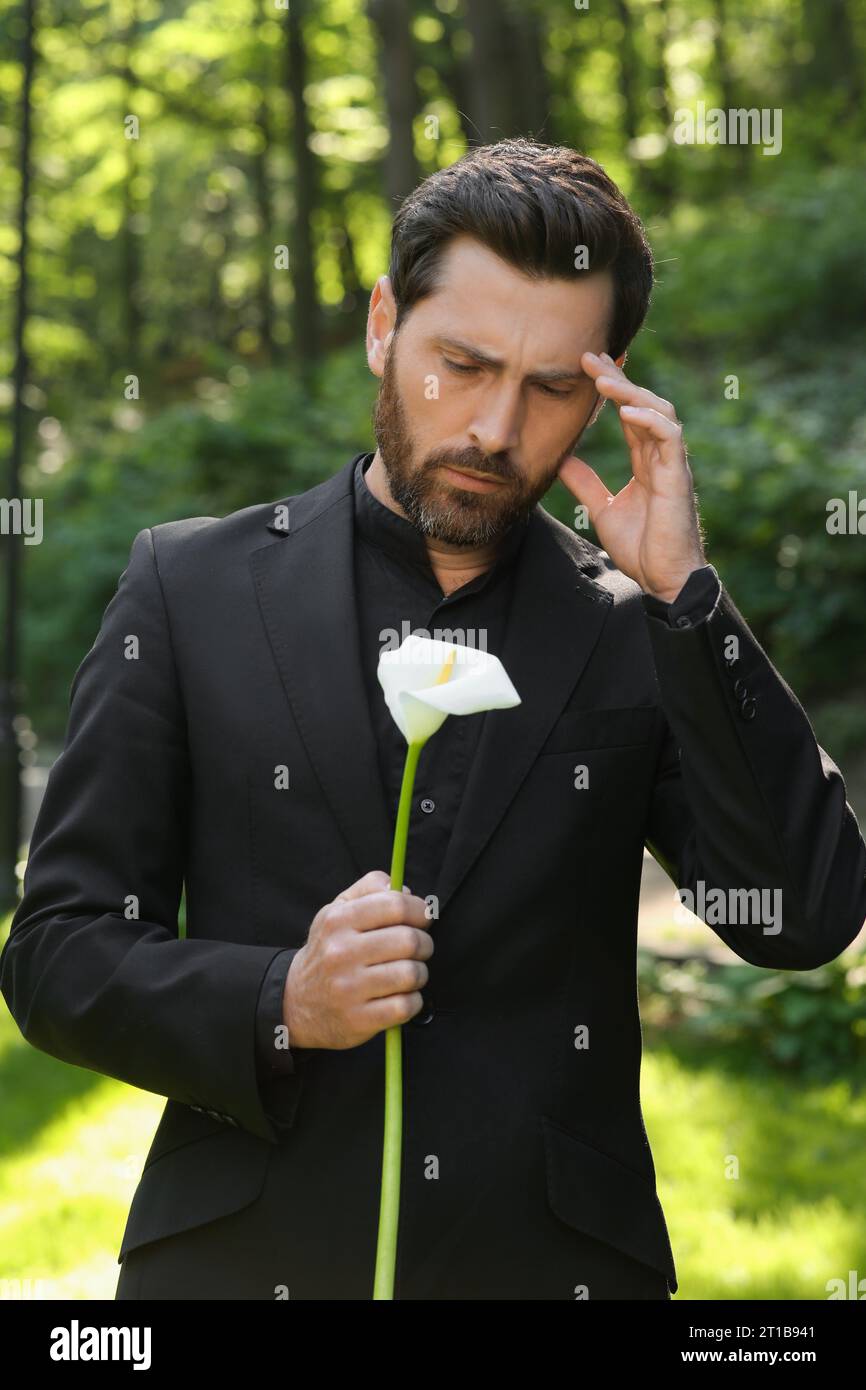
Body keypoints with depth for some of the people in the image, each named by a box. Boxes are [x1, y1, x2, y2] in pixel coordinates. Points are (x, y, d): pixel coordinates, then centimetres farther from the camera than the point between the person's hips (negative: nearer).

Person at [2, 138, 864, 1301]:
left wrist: (682, 590, -13)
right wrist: (279, 1003, -17)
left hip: (554, 1256, 1)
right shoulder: (191, 586, 0)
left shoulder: (639, 630, 1)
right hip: (245, 1257, -1)